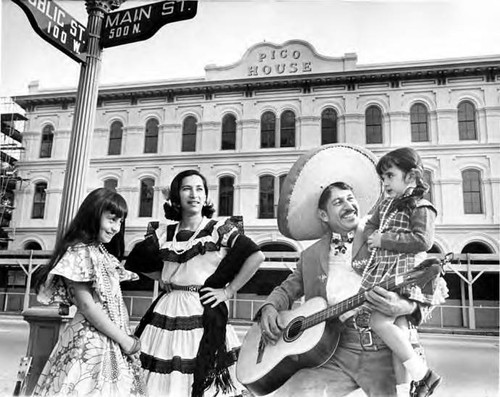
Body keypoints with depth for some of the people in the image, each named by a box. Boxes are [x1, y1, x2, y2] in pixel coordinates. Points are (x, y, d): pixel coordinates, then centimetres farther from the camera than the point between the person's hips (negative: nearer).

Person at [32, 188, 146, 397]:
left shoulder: (105, 254, 16)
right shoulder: (78, 252, -10)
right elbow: (86, 305, -16)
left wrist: (127, 336, 2)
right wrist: (124, 339, -12)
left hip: (114, 341, 8)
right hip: (91, 340, -8)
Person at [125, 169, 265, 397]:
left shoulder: (220, 229, -3)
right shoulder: (164, 234, 8)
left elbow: (256, 256, -12)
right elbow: (135, 262, 19)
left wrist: (229, 291, -10)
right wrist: (167, 278, 9)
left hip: (206, 314, -3)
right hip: (168, 312, 3)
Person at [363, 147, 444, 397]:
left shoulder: (420, 207, -6)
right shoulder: (386, 205, 19)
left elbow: (423, 241, -18)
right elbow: (370, 226, 26)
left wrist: (384, 239, -13)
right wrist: (373, 237, 2)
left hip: (404, 273, -8)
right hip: (383, 271, 8)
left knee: (379, 321, -18)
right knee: (398, 326, 6)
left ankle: (422, 374, -3)